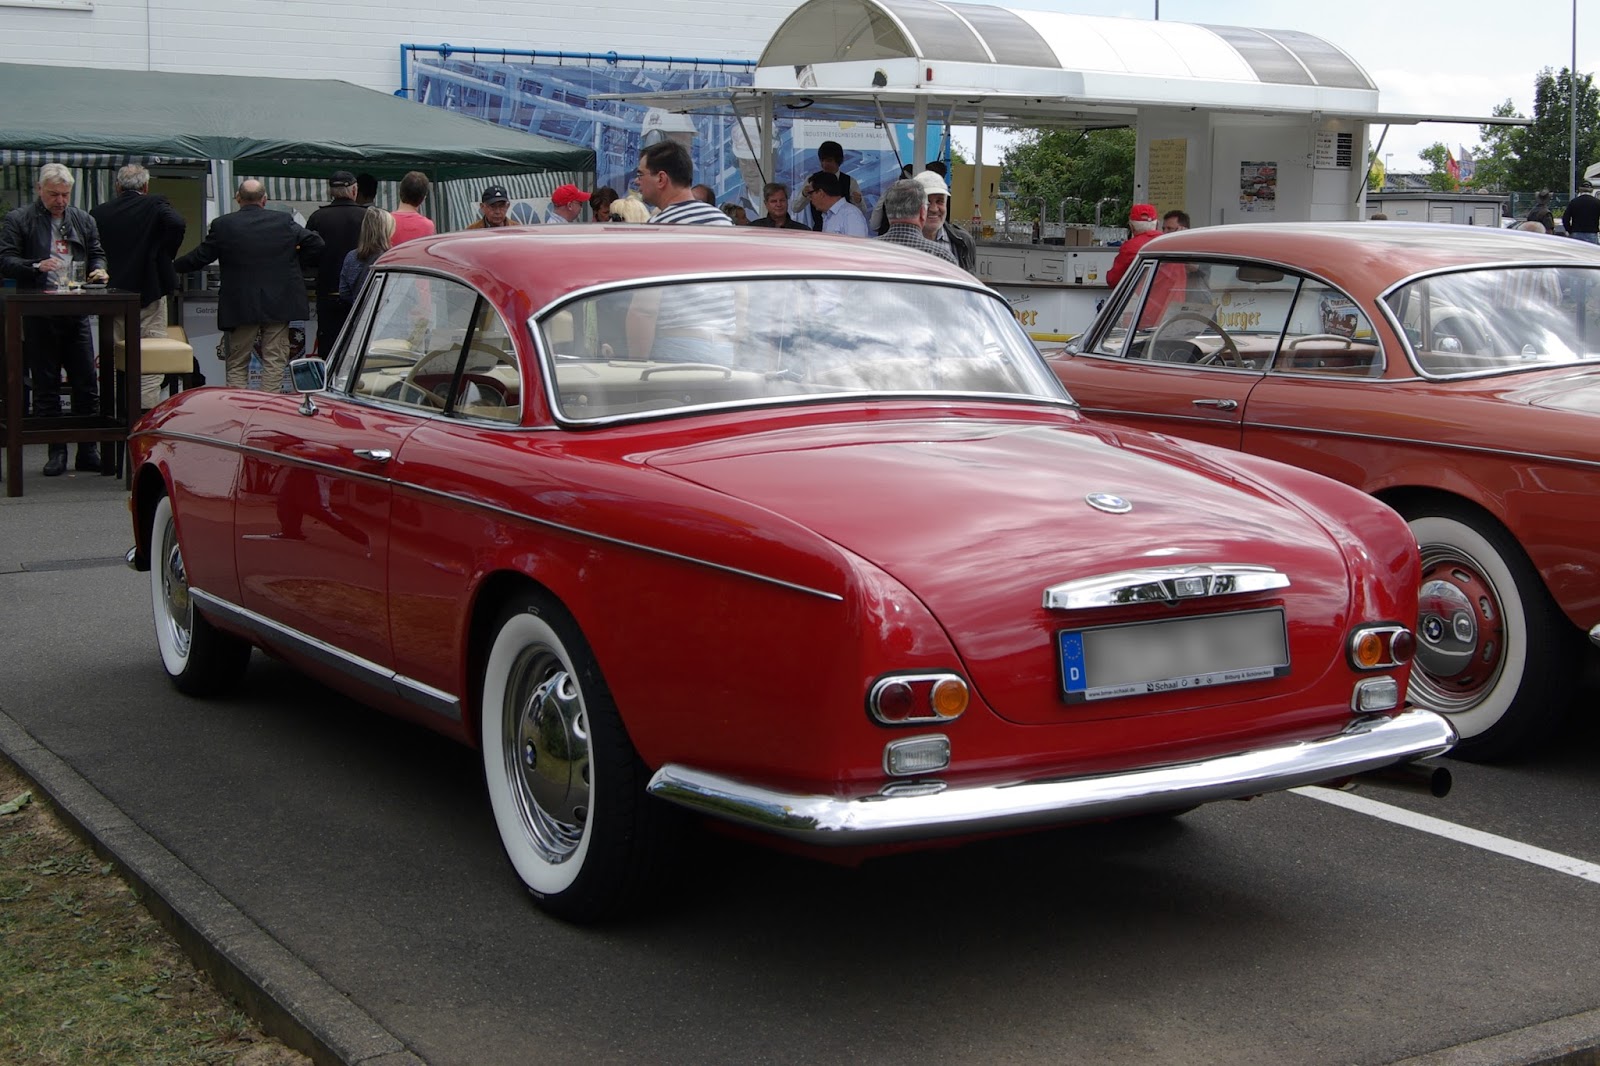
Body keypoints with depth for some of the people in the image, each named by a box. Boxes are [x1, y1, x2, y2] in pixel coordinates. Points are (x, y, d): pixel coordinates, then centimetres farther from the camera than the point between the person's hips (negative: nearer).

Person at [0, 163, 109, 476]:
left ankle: (88, 451, 9)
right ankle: (56, 452, 10)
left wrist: (98, 270, -1)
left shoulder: (83, 220, 14)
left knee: (86, 383, 1)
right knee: (45, 386, 3)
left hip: (76, 312, 3)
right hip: (39, 315, -3)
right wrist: (36, 266, -20)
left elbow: (97, 254, 22)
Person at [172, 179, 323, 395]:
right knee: (274, 362, 6)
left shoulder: (223, 225, -4)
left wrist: (173, 267, 21)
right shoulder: (285, 221, -1)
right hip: (278, 304, 1)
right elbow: (317, 244, 1)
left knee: (237, 366, 9)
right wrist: (294, 259, 19)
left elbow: (199, 257, 2)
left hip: (239, 307, -1)